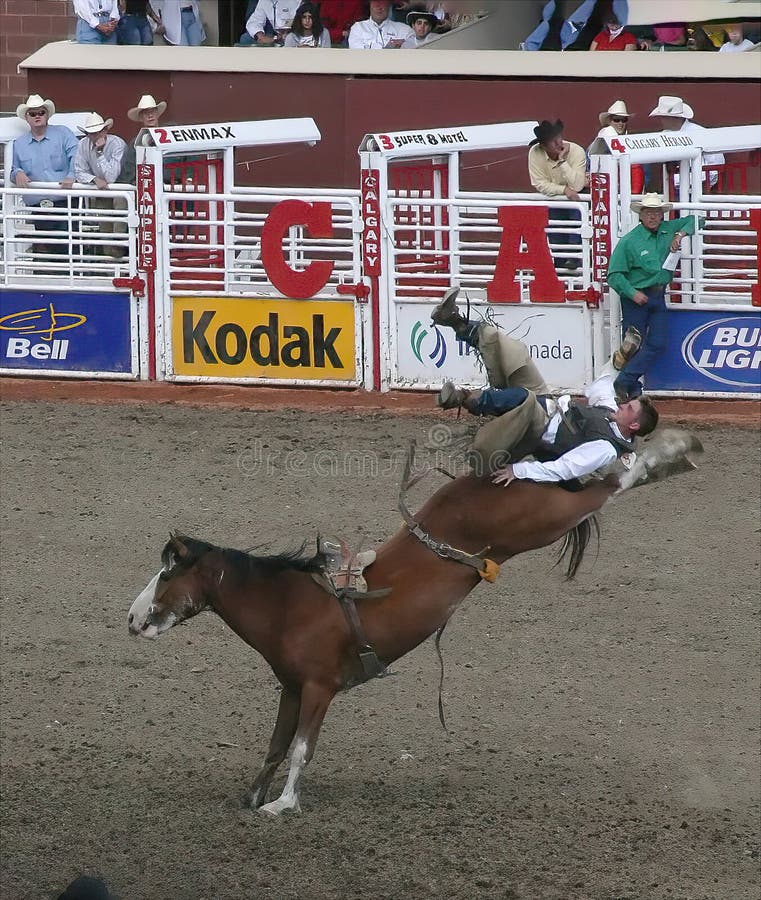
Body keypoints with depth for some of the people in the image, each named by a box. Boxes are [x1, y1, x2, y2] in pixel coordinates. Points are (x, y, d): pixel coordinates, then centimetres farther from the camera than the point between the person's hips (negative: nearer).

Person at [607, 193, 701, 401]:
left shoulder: (668, 230, 5)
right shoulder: (629, 241, -10)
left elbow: (693, 220, 16)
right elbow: (615, 274, -10)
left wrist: (680, 234, -2)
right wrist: (632, 293, -19)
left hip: (658, 296, 5)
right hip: (635, 298, -5)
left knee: (657, 344, -3)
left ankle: (624, 381, 0)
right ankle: (633, 390, 8)